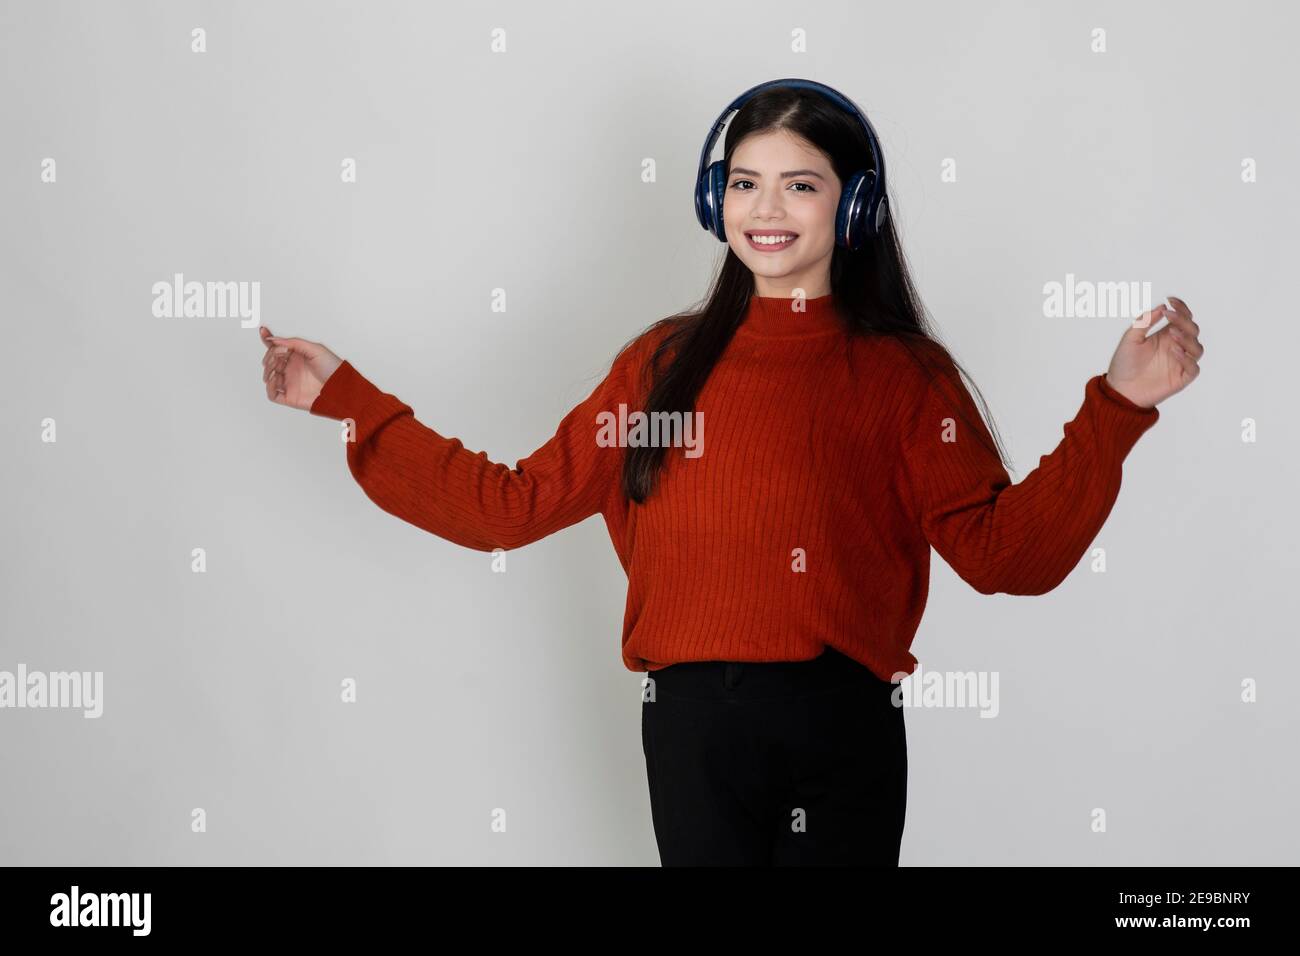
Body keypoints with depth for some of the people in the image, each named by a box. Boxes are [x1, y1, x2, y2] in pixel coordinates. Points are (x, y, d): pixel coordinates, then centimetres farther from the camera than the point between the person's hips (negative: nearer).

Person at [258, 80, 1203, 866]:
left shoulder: (906, 374, 3)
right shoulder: (669, 361, 9)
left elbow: (1007, 552, -7)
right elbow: (514, 503, 6)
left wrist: (1116, 407, -18)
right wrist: (346, 396, 5)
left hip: (845, 732, -1)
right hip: (693, 726, 2)